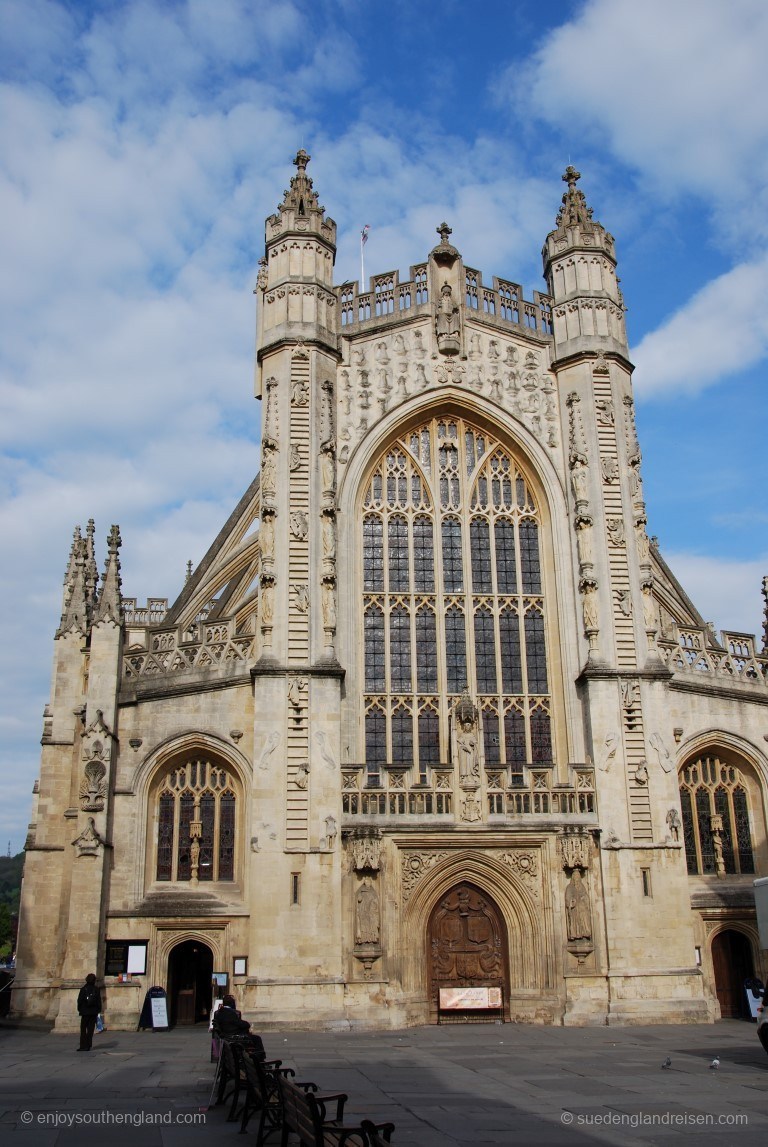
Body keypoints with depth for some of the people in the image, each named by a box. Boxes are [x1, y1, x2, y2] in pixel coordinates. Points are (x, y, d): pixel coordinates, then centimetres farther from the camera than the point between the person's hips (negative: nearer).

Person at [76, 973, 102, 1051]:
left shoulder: (83, 989, -6)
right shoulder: (96, 990, -1)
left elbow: (80, 1001, -4)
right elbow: (99, 1001, 2)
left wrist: (79, 1010, 8)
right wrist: (98, 1010, 10)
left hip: (85, 1012, -2)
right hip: (94, 1012, 2)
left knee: (83, 1030, 5)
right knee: (90, 1029, 7)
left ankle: (83, 1046, -2)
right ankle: (88, 1046, 5)